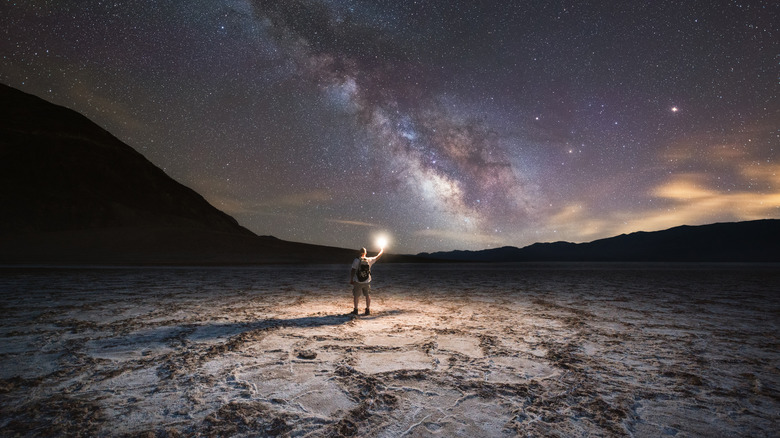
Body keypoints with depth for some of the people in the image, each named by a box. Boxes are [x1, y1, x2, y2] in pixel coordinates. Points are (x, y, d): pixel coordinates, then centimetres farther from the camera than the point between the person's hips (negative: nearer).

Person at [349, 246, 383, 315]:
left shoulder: (356, 260, -9)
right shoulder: (369, 260, -1)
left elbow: (352, 271, -11)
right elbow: (377, 257, 15)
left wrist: (351, 280, -3)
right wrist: (381, 251, 33)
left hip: (358, 282, -2)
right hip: (367, 281, 2)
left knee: (356, 296, 9)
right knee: (368, 295, 14)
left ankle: (356, 310, 14)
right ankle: (368, 310, 18)